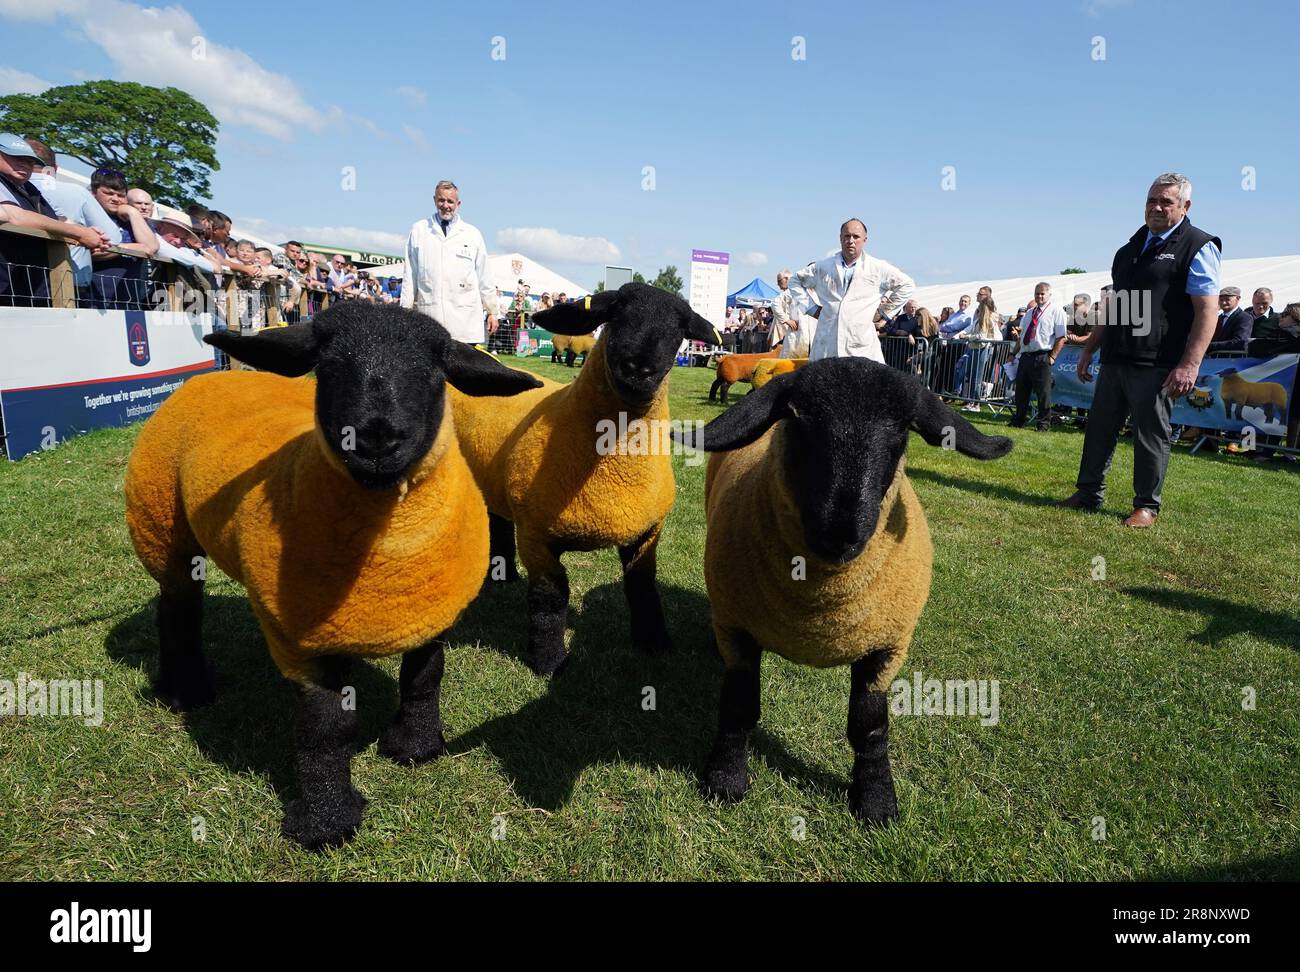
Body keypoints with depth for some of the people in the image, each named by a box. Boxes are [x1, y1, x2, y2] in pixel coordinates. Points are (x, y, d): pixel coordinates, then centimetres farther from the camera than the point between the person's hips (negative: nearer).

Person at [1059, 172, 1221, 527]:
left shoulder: (1198, 247, -4)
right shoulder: (1132, 246, 17)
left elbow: (1207, 311, -12)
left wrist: (1189, 364, -21)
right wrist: (1089, 349, 20)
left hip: (1157, 364, -7)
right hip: (1115, 358, 7)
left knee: (1151, 434, 1)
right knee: (1100, 427, 9)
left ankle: (1146, 505, 11)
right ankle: (1089, 492, 19)